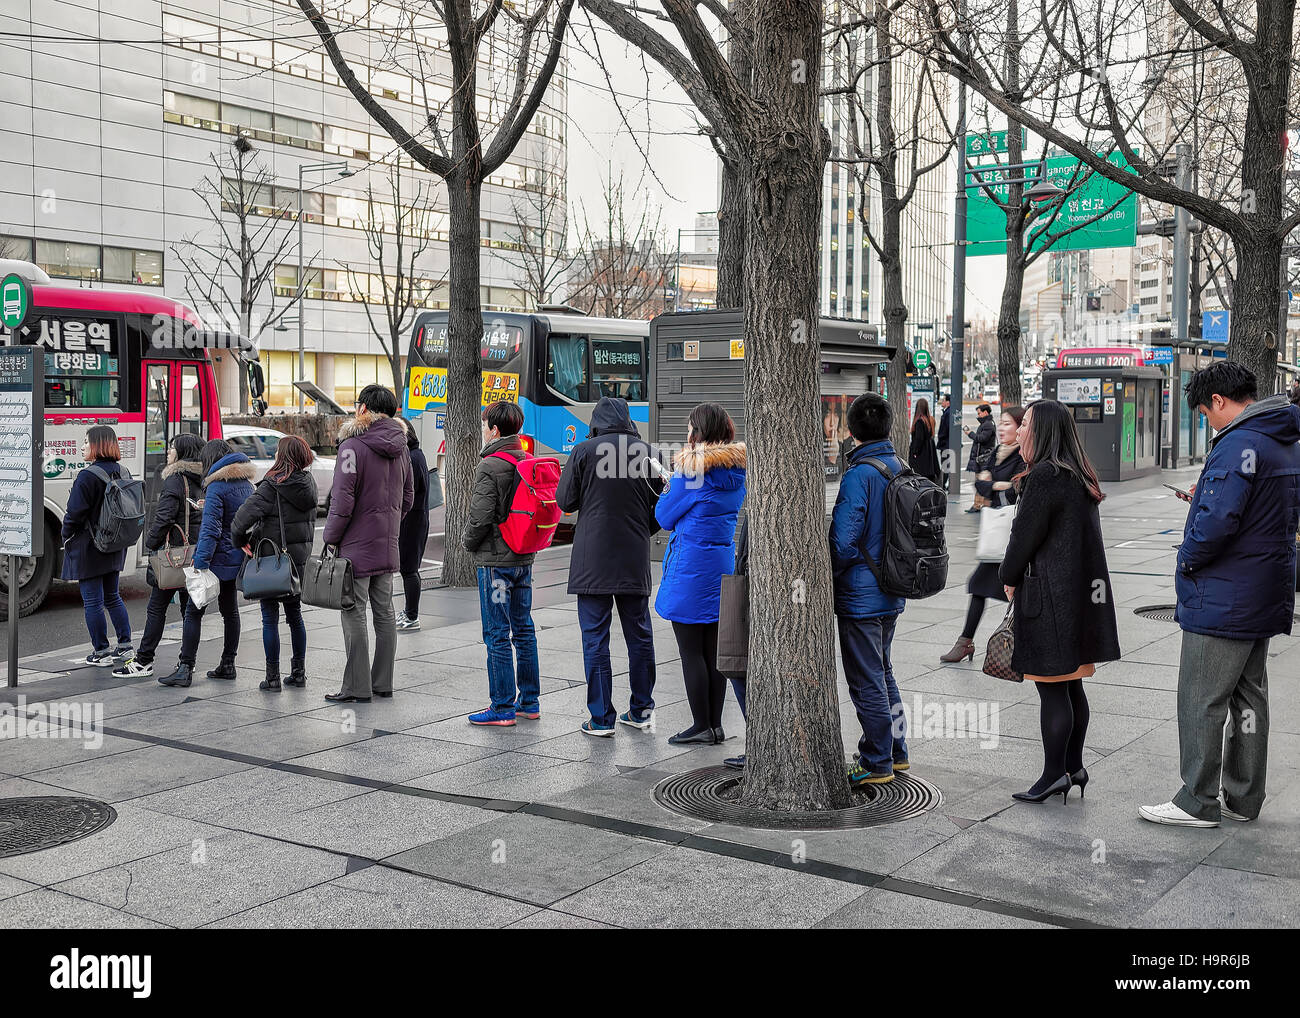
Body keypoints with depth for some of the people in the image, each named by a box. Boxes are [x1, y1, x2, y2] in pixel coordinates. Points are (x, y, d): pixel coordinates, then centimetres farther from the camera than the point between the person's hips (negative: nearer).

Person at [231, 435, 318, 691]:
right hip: (300, 557, 6)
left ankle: (272, 678, 4)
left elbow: (246, 514, -25)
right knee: (294, 613, 18)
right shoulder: (309, 483, 4)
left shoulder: (273, 486, -17)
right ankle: (299, 673, 23)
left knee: (270, 618, 2)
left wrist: (241, 540, -9)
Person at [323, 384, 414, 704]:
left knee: (354, 616, -2)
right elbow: (408, 498, 15)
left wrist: (331, 538, -7)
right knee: (384, 613, 13)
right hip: (389, 546, 8)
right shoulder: (400, 449, 9)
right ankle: (383, 683, 20)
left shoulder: (353, 446, -15)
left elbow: (342, 501, -18)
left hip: (357, 546, -7)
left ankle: (357, 687, 1)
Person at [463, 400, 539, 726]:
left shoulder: (489, 467, -15)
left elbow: (481, 516, -19)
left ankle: (502, 708, 0)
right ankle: (529, 702, 20)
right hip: (525, 558, 8)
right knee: (524, 629, 14)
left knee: (497, 635, -3)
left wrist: (468, 541, -1)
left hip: (495, 561, -8)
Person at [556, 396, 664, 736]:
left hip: (593, 558, -3)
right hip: (635, 561, 3)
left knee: (595, 638, 2)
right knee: (639, 636, 14)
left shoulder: (584, 451, -7)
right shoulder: (646, 452, 1)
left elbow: (565, 501, -3)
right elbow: (660, 504, 6)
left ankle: (601, 718, 3)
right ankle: (641, 710, 21)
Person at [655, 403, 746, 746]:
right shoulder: (738, 469, 6)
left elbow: (664, 517, -7)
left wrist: (669, 484, 9)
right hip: (724, 562, 7)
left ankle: (702, 726, 4)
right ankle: (715, 725, 17)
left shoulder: (691, 467, -14)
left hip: (690, 568, -7)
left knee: (691, 651, 1)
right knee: (714, 650, 12)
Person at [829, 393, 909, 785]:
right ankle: (895, 750, 30)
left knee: (866, 680, 2)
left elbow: (844, 539, -23)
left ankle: (877, 763, 10)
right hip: (892, 591, 9)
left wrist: (828, 573, -7)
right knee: (882, 671, 21)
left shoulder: (859, 474, -20)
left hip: (860, 594, -9)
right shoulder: (899, 467, 6)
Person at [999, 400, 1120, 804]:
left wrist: (1009, 578, 3)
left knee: (1052, 689, -3)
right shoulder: (1080, 478, 13)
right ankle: (1073, 767, 23)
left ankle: (1053, 774, 3)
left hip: (1049, 598, -10)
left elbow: (1024, 537, -15)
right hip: (1081, 595, 10)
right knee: (1072, 685, 15)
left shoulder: (1043, 477, -17)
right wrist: (1018, 576, 15)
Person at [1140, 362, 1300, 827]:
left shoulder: (1239, 444, -20)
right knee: (1248, 695, 16)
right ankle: (1242, 797, 25)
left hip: (1222, 599, -10)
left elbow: (1217, 520, -30)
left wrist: (1188, 559, -12)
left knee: (1202, 700, 0)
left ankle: (1199, 802, 7)